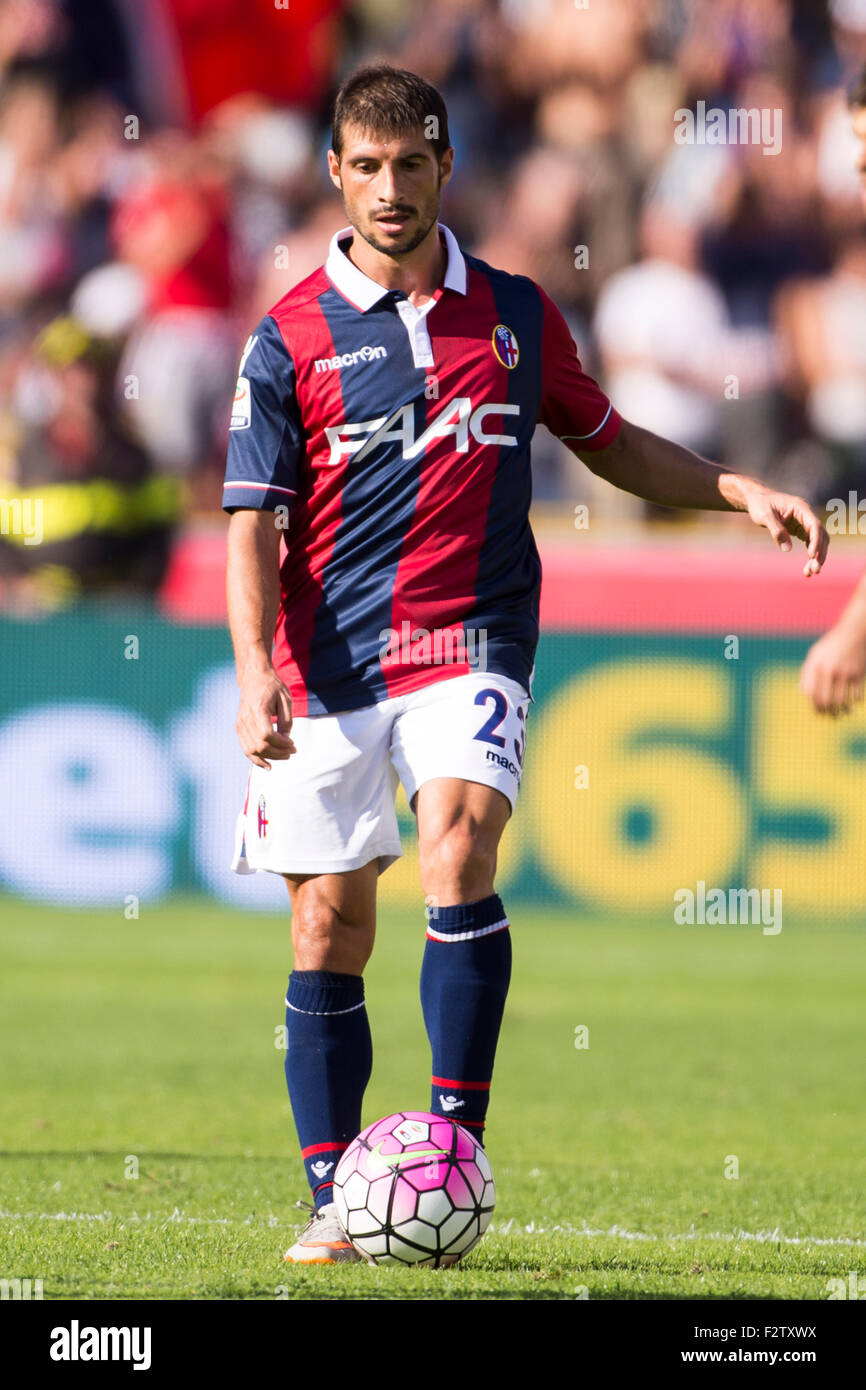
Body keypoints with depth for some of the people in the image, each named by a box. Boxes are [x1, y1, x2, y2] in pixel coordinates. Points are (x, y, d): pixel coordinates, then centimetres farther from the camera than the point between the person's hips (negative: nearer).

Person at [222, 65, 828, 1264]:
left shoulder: (513, 314, 8)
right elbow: (254, 520, -3)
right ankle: (334, 1199, 10)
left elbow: (609, 444, 20)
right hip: (330, 661, 0)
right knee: (330, 925, 1)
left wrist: (740, 491, 7)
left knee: (459, 851, -23)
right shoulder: (290, 338, 1)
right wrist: (256, 669, -16)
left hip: (470, 644, 0)